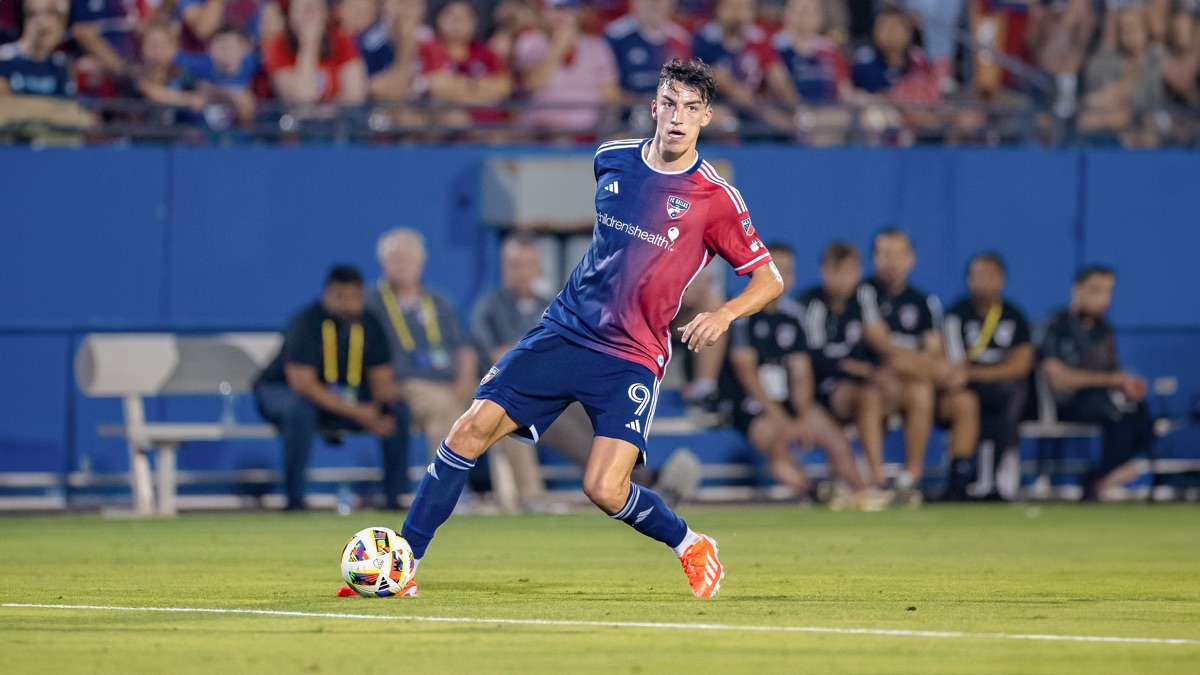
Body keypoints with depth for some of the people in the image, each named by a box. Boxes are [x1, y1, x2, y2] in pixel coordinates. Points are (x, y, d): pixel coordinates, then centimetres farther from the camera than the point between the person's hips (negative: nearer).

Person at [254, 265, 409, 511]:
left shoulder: (368, 325, -4)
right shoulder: (306, 323, -23)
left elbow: (381, 379, -1)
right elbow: (302, 383, -30)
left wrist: (383, 411, -26)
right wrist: (354, 412, -33)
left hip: (342, 398, 6)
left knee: (397, 415, -11)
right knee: (300, 410, -40)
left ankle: (393, 500, -5)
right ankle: (294, 501, -33)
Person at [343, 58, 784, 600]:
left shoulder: (716, 199, -9)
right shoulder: (611, 160, 5)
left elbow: (769, 280, -3)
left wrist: (724, 314, -20)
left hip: (631, 360, -4)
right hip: (564, 330, 4)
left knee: (605, 490, -18)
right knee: (472, 429, -12)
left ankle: (690, 547, 12)